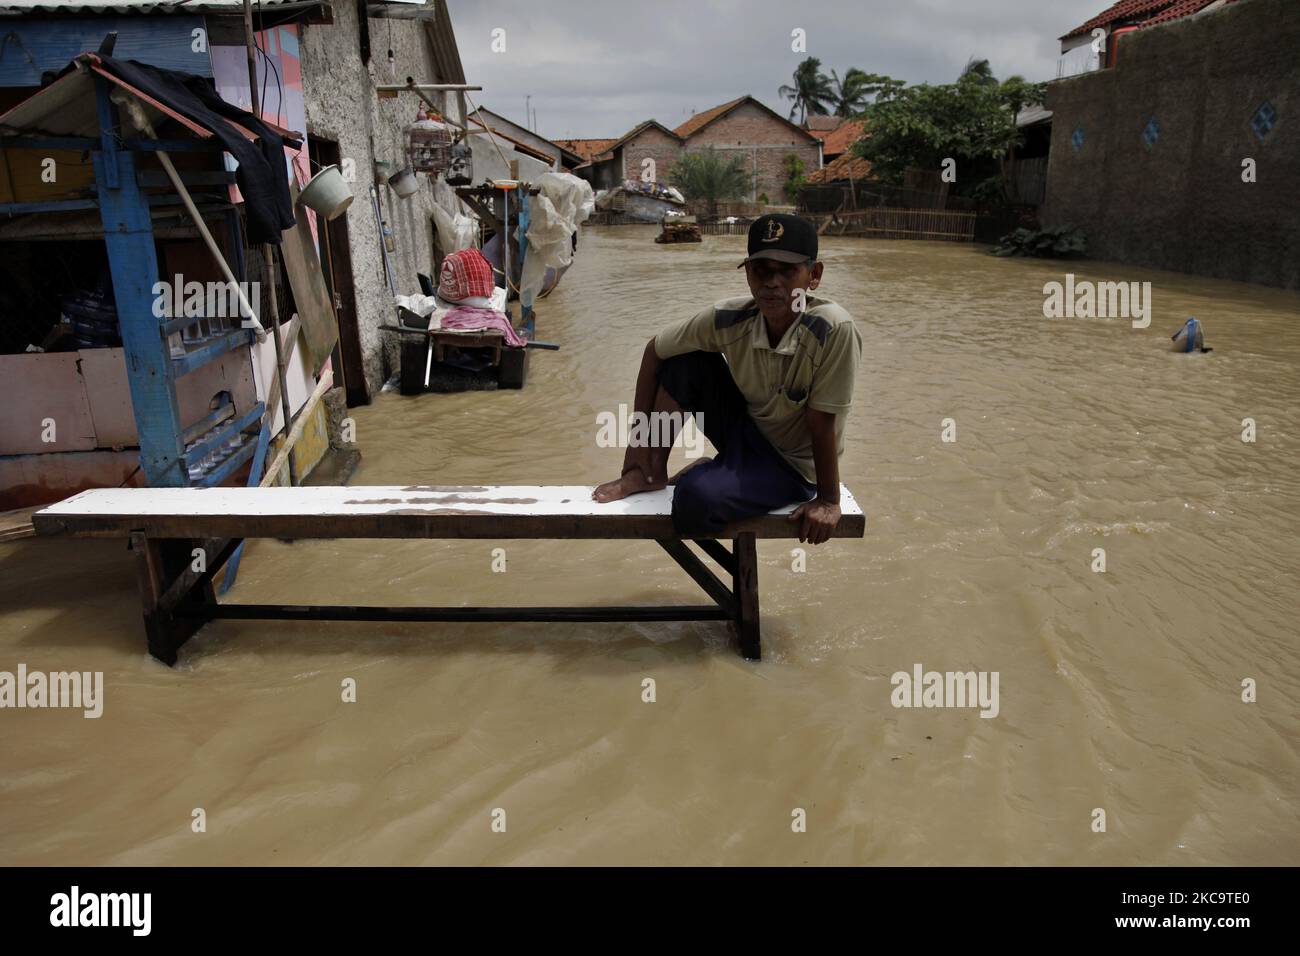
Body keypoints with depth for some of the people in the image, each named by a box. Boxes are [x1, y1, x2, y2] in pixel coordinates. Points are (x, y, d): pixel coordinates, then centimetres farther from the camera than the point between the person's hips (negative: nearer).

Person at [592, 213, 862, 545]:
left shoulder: (834, 330, -31)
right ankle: (651, 471, 2)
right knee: (686, 362, -13)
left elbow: (821, 421, -24)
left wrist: (828, 501, -17)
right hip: (744, 428, 5)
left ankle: (698, 475, 7)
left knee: (697, 497, -30)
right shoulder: (729, 318, -17)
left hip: (792, 466, -5)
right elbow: (654, 350, -6)